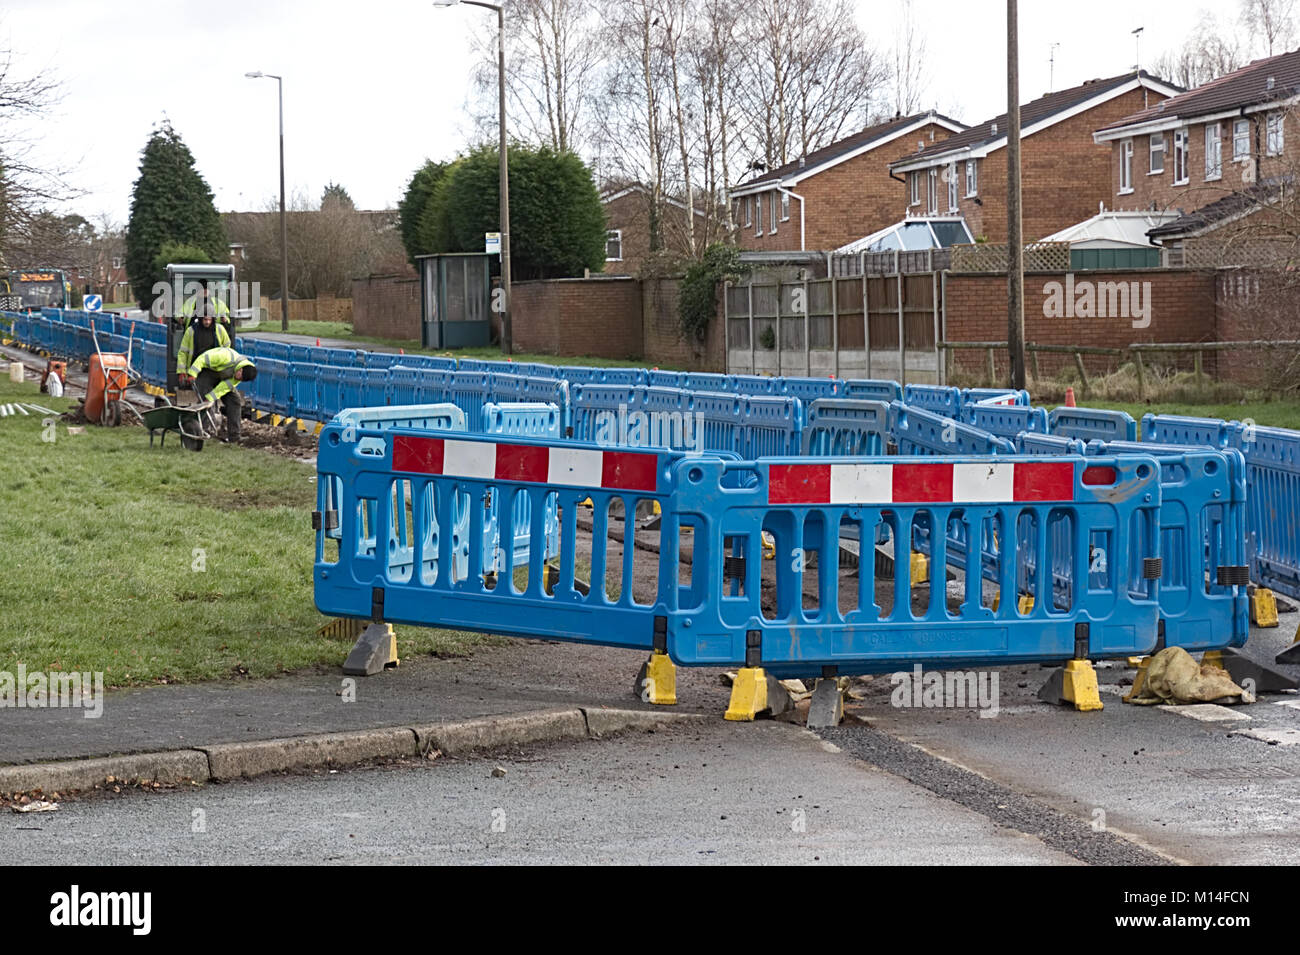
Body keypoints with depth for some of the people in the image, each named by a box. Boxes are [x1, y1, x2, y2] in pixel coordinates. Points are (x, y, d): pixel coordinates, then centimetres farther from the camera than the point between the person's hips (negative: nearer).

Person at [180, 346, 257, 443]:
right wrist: (191, 374, -33)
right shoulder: (228, 356, -36)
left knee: (233, 400, -5)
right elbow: (202, 359, -29)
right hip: (205, 371, -6)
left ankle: (234, 439, -5)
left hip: (220, 377, 6)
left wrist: (210, 398, -24)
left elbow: (225, 387, -18)